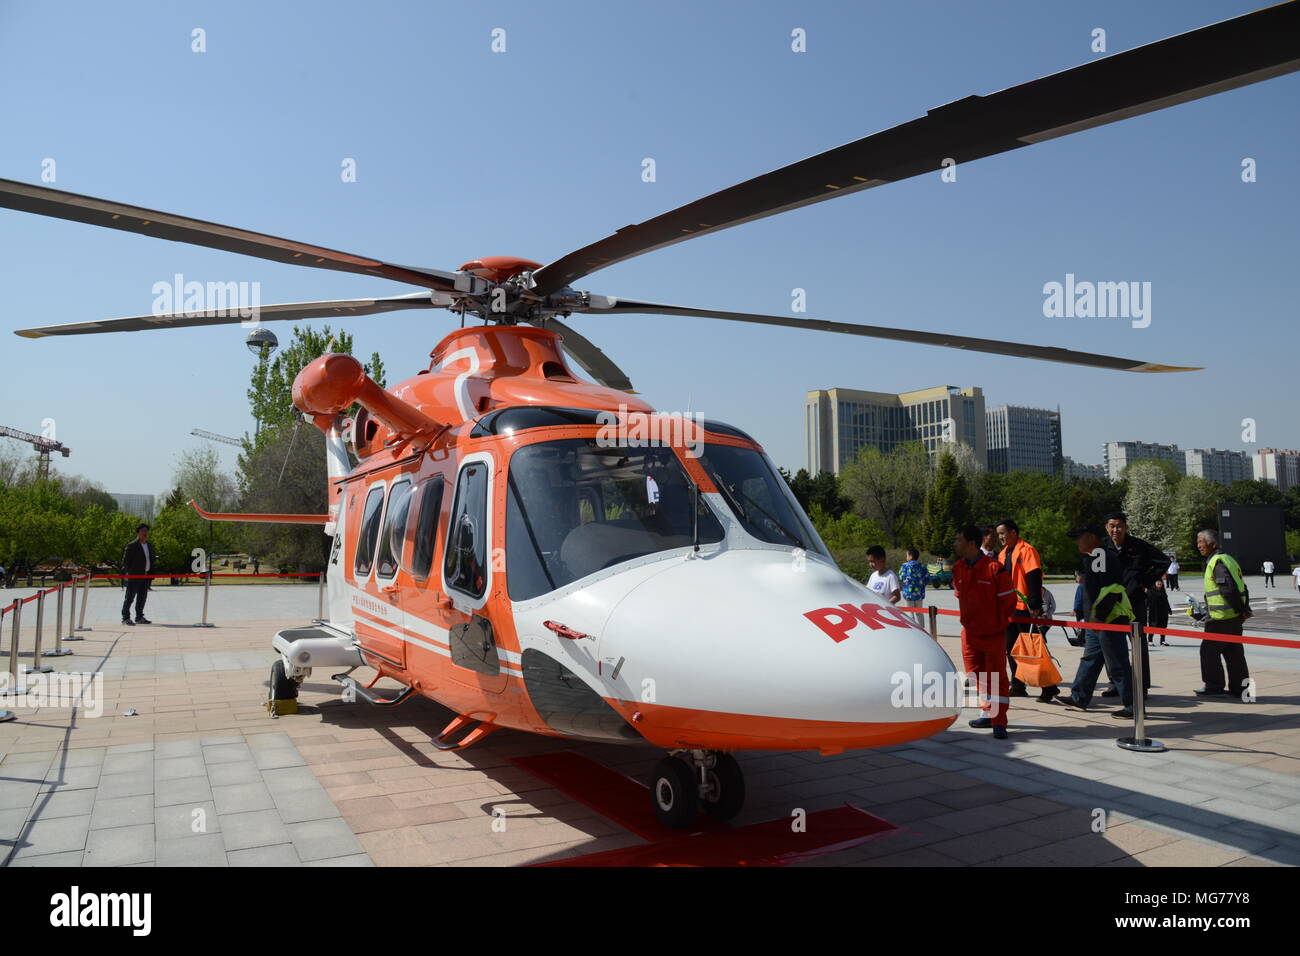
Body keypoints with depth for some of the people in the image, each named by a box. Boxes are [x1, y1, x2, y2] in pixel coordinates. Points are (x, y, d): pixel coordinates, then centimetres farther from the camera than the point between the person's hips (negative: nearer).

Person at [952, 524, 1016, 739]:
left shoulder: (994, 568, -18)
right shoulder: (957, 569, 1)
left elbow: (1008, 600, -9)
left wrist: (997, 622, 1)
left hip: (993, 633, -6)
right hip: (969, 632, 6)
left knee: (996, 677, -2)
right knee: (977, 674, 15)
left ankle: (999, 722, 4)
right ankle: (989, 713, 29)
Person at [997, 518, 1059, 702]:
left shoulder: (1027, 550, -12)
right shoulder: (1003, 554, 15)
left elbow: (1034, 579, -19)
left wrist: (1035, 605, -23)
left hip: (1026, 608, -9)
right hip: (1009, 608, 9)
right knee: (1012, 649, 12)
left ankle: (1049, 688, 5)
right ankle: (1018, 686, 21)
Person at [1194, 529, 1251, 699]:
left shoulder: (1217, 562, -15)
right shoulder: (1227, 558, 16)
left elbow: (1229, 588, -24)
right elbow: (1242, 587, 19)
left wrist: (1240, 609, -17)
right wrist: (1244, 608, 17)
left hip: (1222, 617, -10)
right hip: (1235, 617, 10)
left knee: (1209, 650, -1)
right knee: (1234, 652, 13)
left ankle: (1214, 687, 4)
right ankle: (1239, 687, 17)